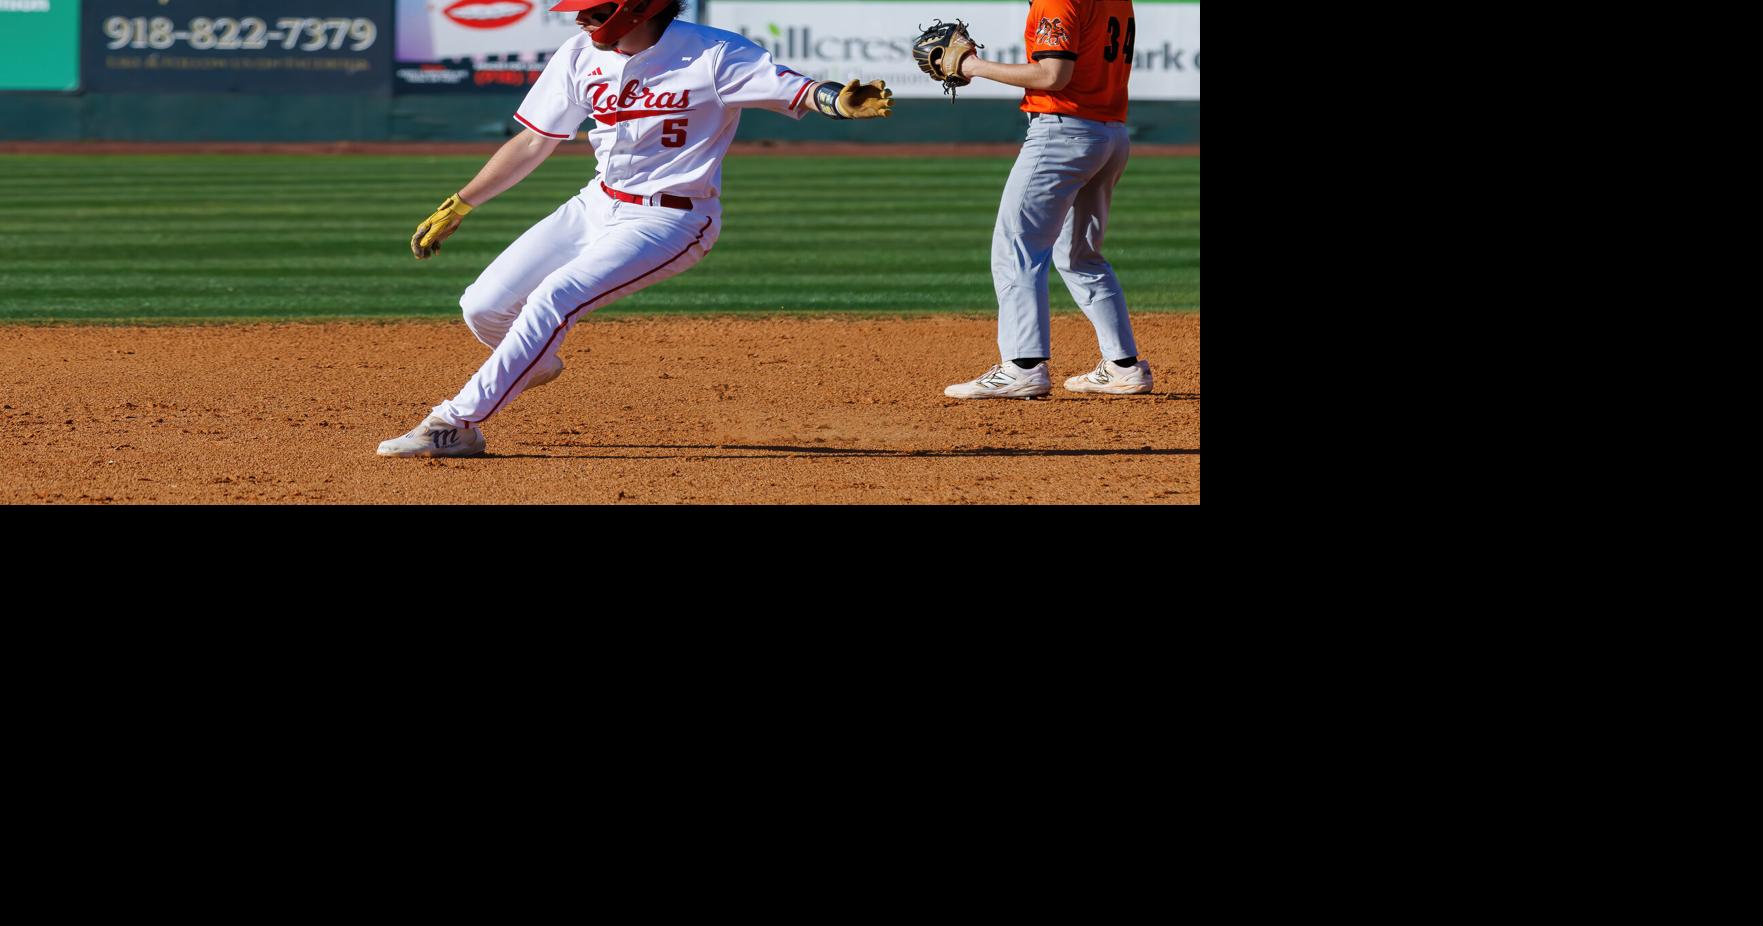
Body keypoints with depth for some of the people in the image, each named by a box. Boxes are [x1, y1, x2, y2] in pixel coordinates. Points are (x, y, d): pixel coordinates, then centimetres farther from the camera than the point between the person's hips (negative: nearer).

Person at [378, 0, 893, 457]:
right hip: (596, 206, 7)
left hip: (668, 222, -7)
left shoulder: (713, 55, -17)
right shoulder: (581, 56, 0)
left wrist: (841, 102, -47)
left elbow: (798, 92, -24)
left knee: (553, 299, -26)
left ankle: (457, 424, -19)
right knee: (483, 307, 1)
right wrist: (457, 207, 11)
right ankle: (534, 364, 37)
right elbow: (534, 142, 9)